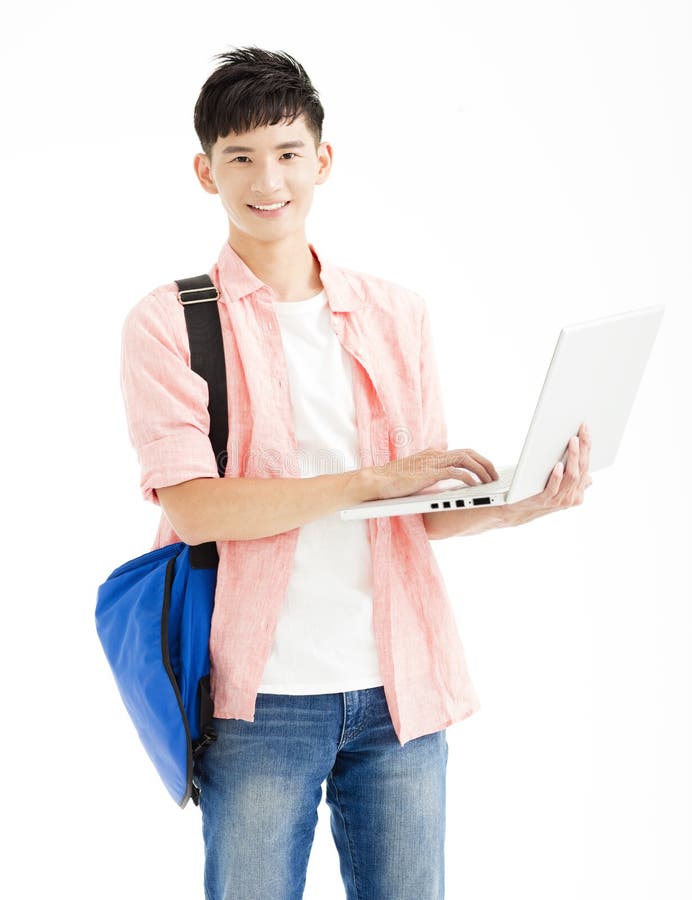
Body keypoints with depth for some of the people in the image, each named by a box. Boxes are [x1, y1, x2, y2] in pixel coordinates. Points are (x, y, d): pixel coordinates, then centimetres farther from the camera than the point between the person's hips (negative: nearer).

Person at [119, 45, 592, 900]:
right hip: (259, 699, -3)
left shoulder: (396, 314, 11)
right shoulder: (168, 323, -1)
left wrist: (521, 503, -8)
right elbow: (193, 507, -13)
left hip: (398, 687, 3)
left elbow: (425, 509, 12)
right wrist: (373, 479, -19)